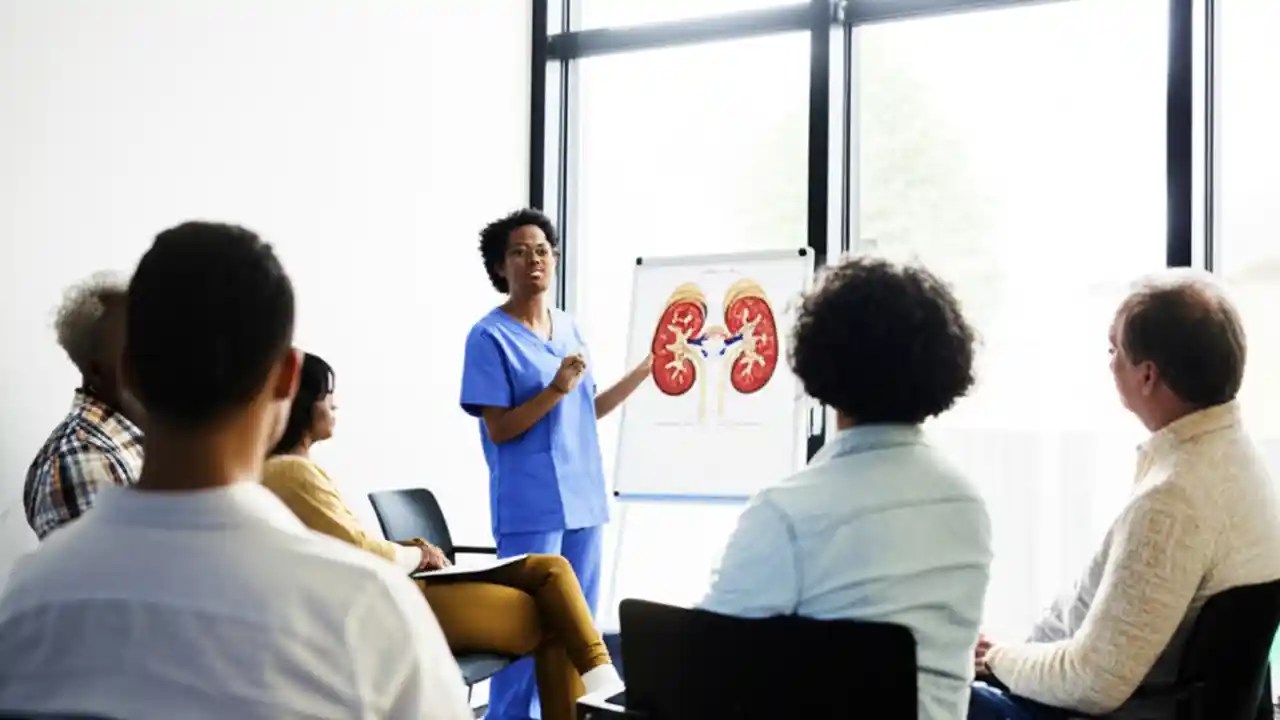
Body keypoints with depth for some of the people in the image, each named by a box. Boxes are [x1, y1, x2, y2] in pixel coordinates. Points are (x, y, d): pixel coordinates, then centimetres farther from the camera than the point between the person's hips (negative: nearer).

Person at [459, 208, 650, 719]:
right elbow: (500, 430, -13)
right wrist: (556, 388, -23)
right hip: (530, 509, -7)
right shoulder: (490, 337, -9)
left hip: (582, 501, 7)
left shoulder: (569, 329, 12)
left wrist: (646, 369, 15)